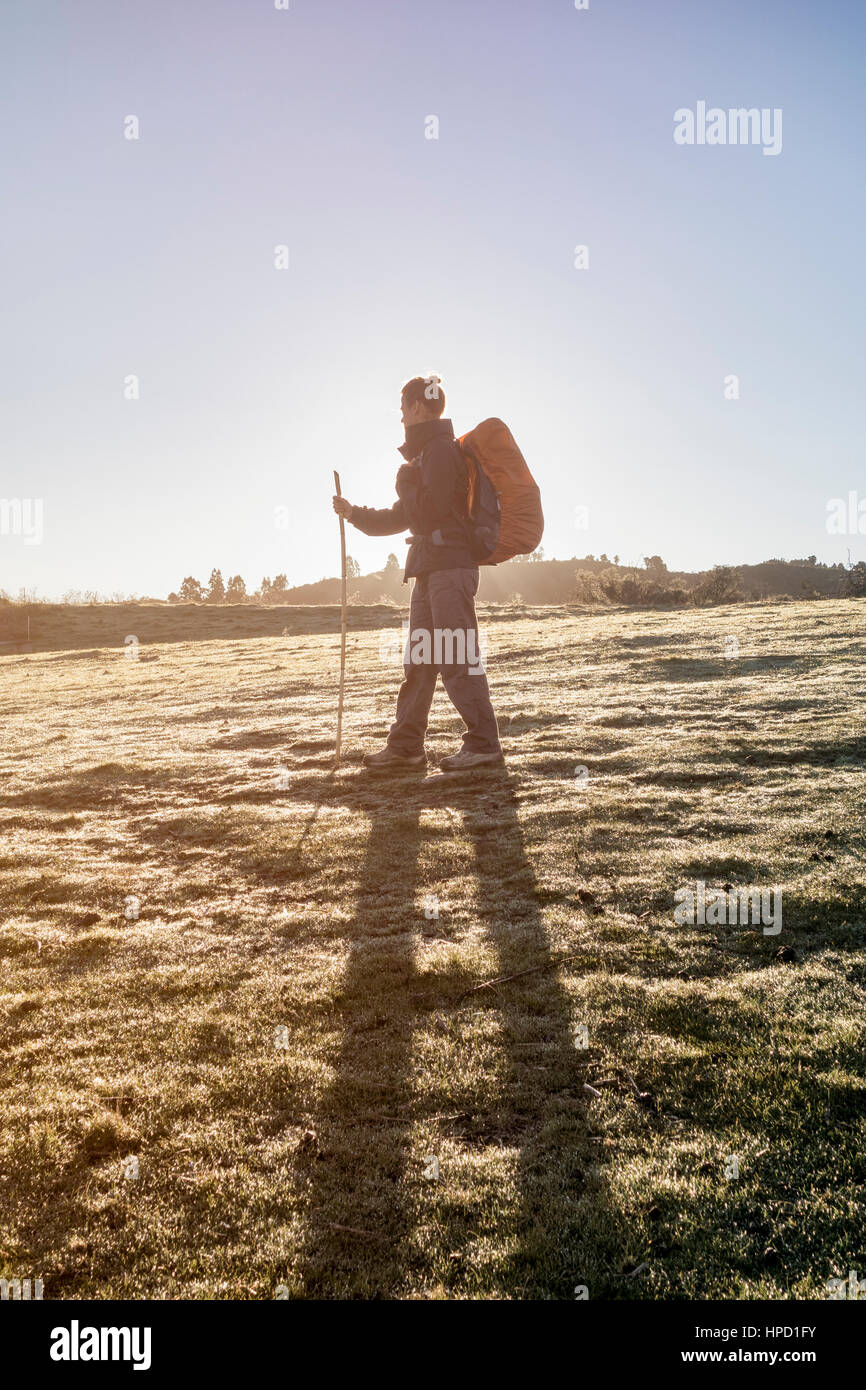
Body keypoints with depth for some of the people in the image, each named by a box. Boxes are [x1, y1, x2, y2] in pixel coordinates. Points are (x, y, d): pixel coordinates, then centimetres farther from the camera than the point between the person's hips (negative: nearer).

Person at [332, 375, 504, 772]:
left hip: (450, 564, -10)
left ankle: (483, 743, -7)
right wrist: (355, 514, 25)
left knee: (456, 658, -11)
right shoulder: (427, 452, 24)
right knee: (419, 658, 9)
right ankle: (405, 745, 13)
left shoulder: (440, 449, -8)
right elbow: (404, 516, 28)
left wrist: (406, 479, 1)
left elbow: (427, 510, -16)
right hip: (430, 567, 10)